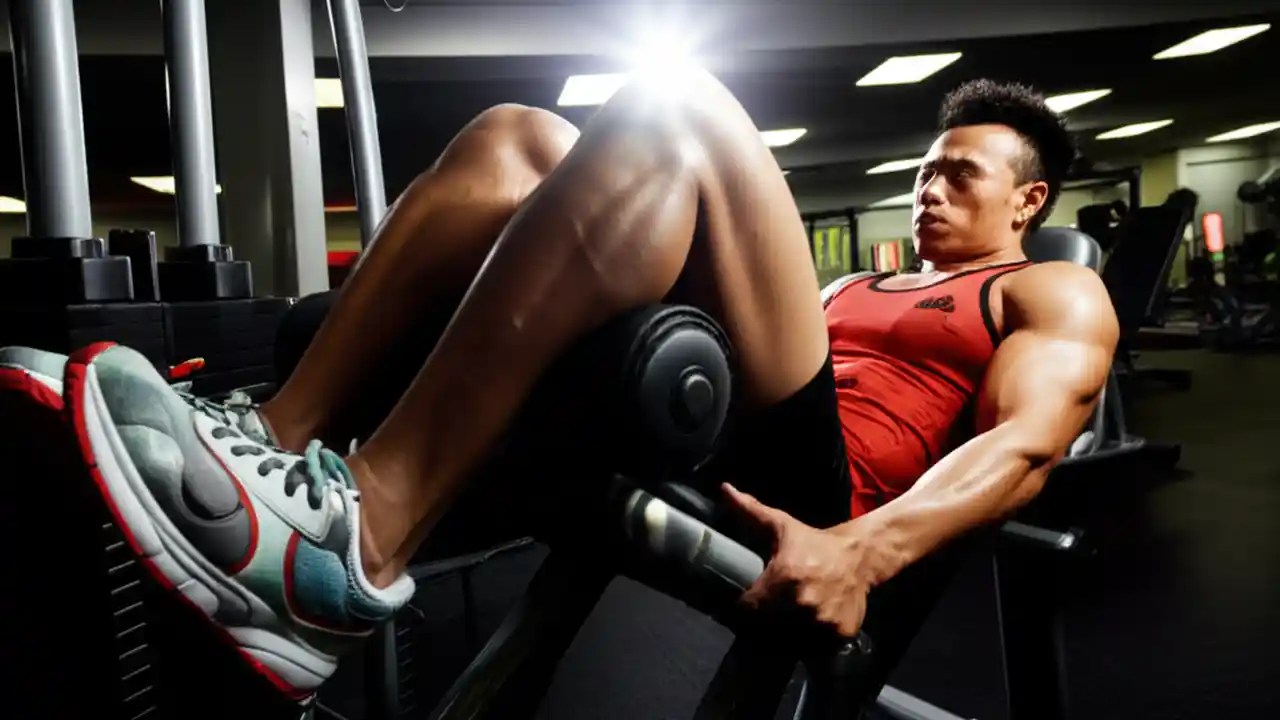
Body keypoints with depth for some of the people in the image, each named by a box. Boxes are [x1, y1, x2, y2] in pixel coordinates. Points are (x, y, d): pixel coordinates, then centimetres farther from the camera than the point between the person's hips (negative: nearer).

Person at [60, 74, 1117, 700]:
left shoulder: (1057, 299, 19)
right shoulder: (865, 289, 38)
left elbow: (1027, 442, -2)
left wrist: (865, 551, -24)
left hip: (794, 481, -6)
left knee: (668, 120, -24)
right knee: (516, 142, -2)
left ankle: (356, 546, -32)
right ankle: (284, 443, -14)